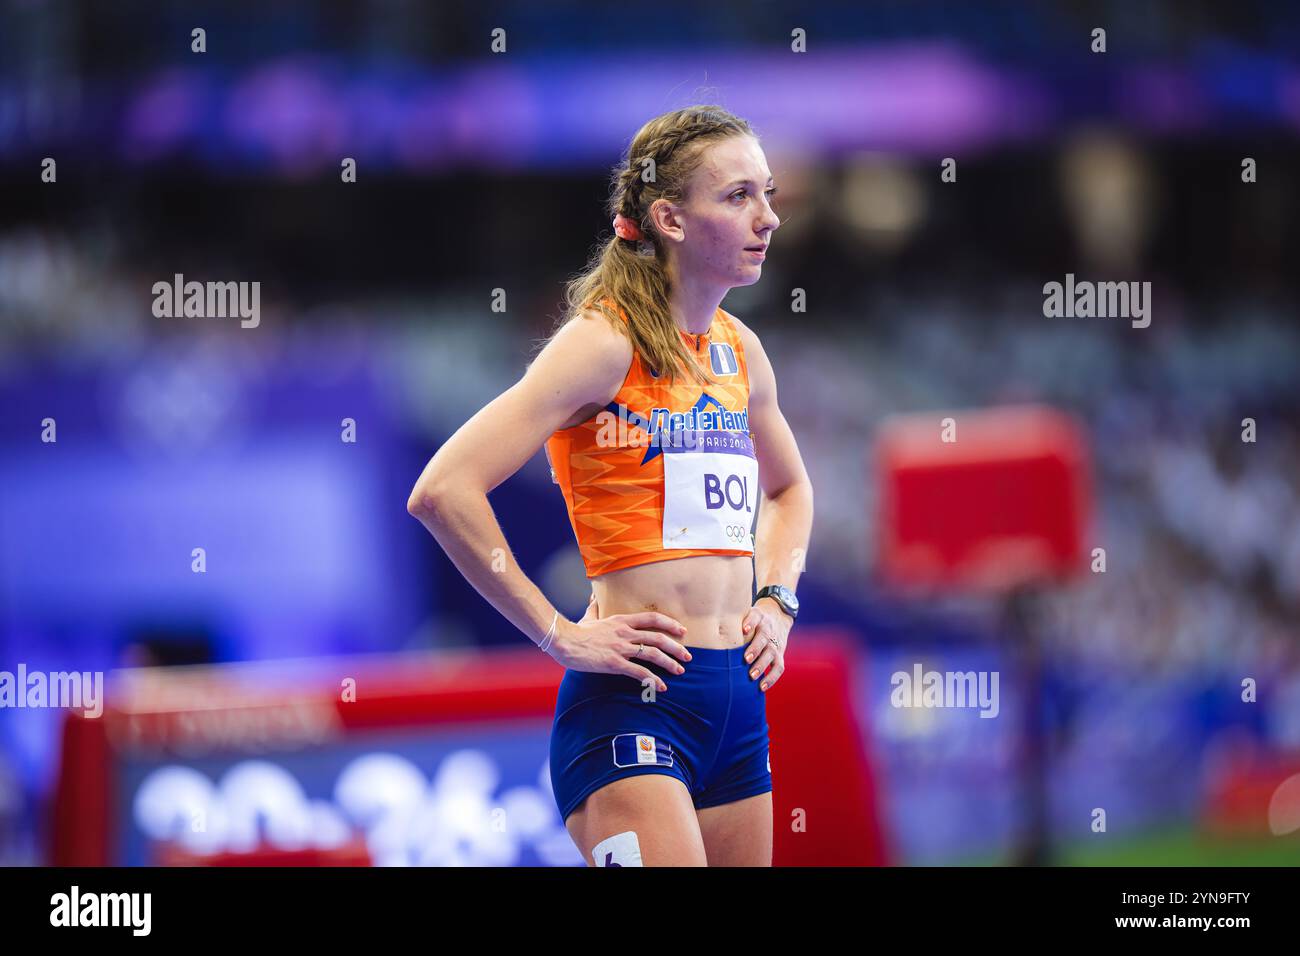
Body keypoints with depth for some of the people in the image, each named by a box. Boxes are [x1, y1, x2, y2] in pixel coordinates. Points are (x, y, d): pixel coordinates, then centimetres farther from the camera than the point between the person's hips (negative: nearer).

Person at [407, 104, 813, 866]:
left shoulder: (740, 351, 13)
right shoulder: (606, 344, -10)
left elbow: (789, 489, 35)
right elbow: (443, 491, -19)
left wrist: (776, 600, 16)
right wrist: (559, 635, -16)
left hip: (738, 702, 8)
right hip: (633, 697, -8)